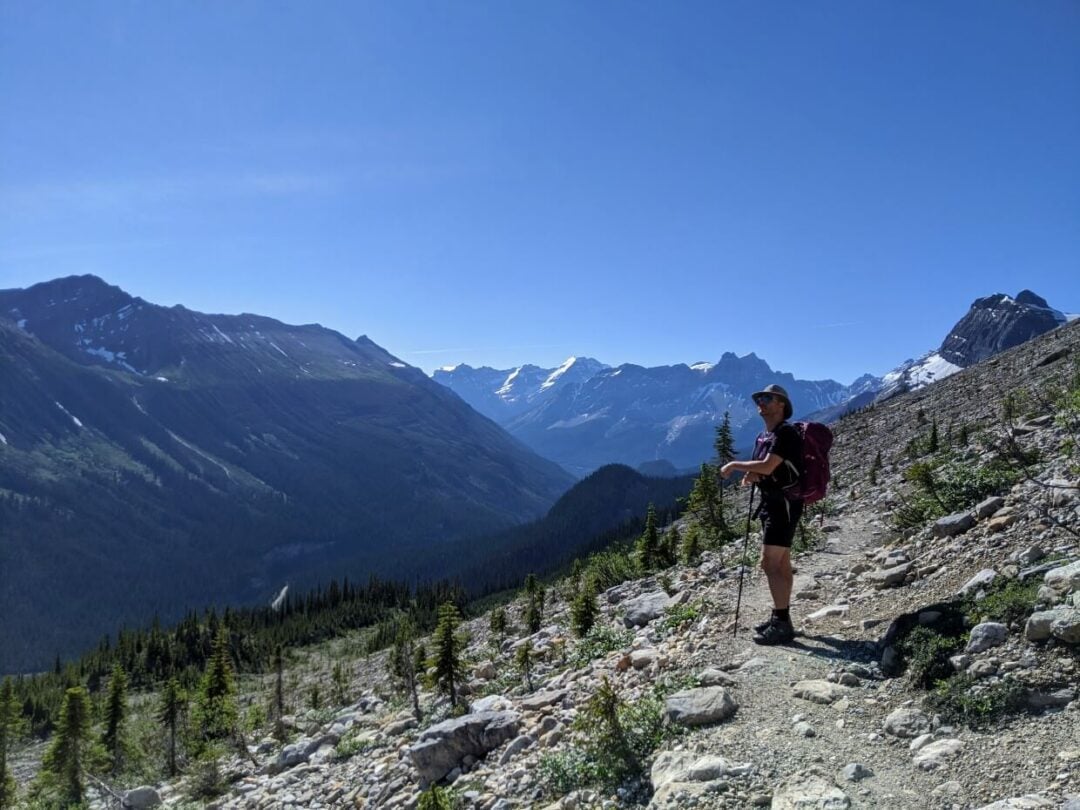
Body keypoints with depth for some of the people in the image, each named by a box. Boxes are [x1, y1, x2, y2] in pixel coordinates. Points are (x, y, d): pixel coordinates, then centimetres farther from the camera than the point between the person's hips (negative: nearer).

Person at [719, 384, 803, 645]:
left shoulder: (786, 433, -16)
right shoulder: (764, 437, 14)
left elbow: (767, 466, -25)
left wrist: (735, 465, -14)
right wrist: (751, 476, -5)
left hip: (783, 505, -10)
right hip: (772, 503, 10)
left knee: (769, 563, -13)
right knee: (781, 563, 14)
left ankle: (782, 624, -9)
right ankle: (781, 617, 22)